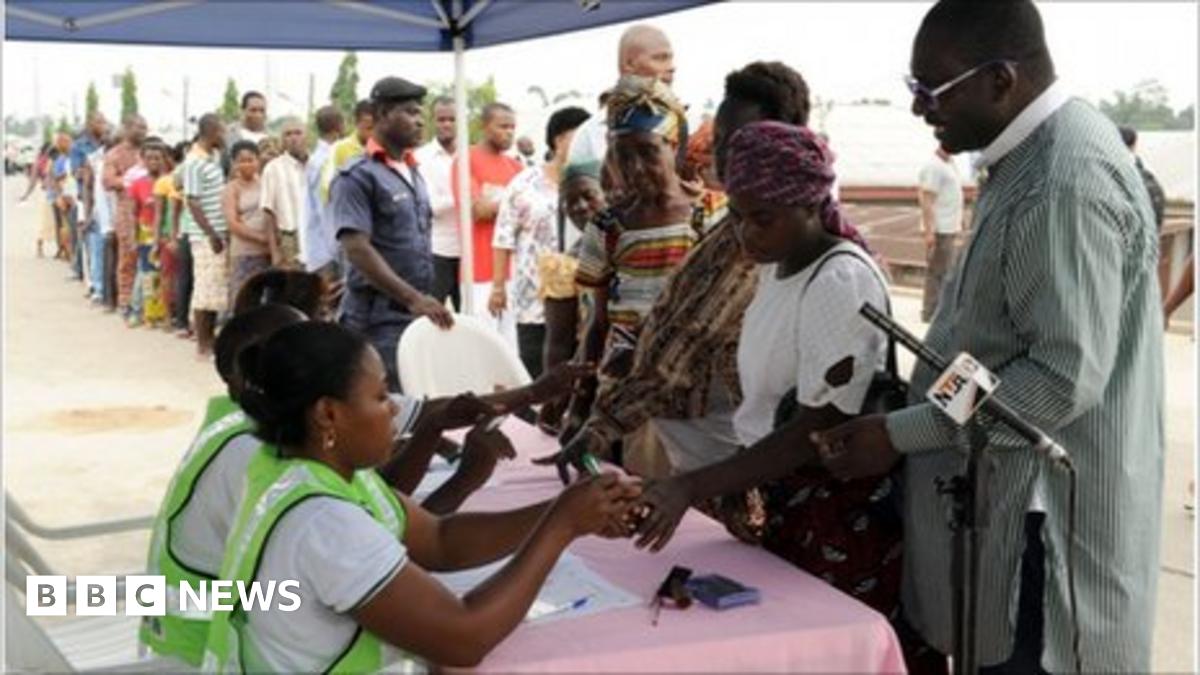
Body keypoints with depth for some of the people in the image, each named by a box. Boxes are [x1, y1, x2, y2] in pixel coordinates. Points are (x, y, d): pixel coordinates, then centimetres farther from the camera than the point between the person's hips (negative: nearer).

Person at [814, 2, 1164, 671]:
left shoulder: (1067, 180, -22)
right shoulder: (1032, 156, 11)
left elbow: (1066, 377, -25)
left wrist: (899, 434, -19)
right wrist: (903, 411, 13)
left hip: (1042, 518, -10)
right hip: (1005, 498, 10)